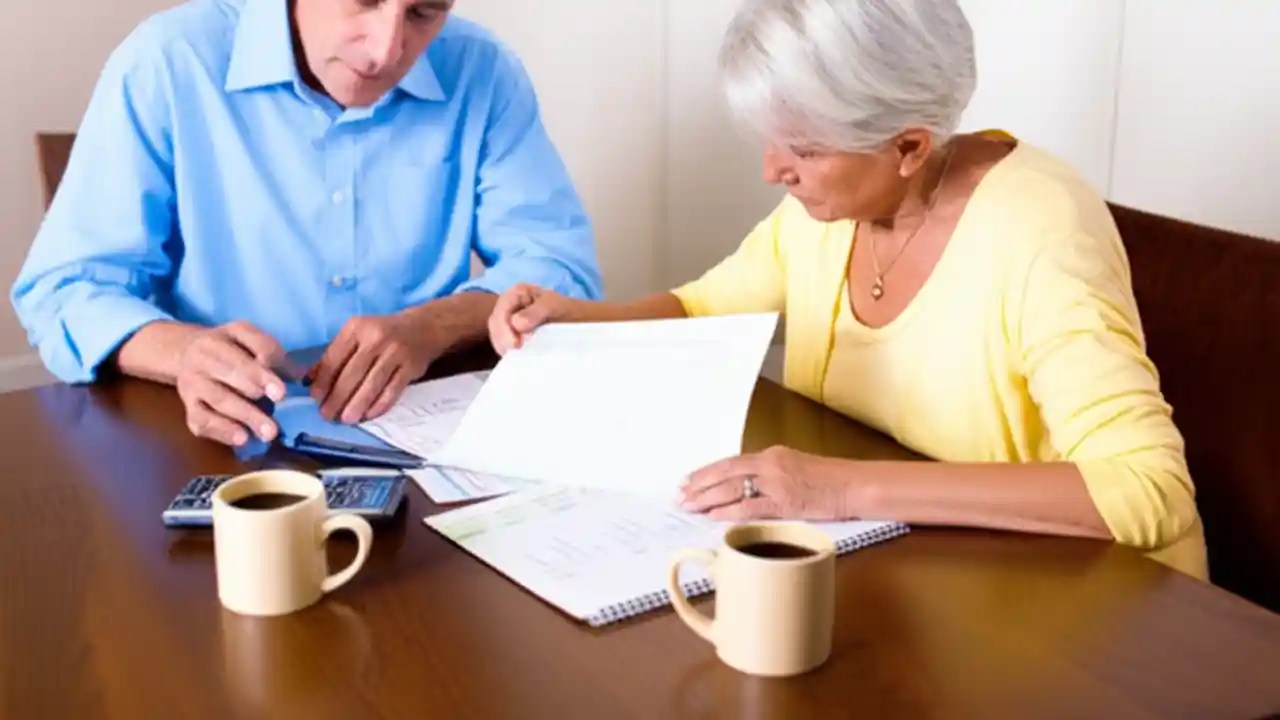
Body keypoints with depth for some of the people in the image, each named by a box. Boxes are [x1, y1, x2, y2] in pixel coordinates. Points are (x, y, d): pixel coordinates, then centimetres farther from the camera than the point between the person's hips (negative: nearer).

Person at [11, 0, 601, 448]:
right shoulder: (169, 64, -8)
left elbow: (562, 262, -2)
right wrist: (183, 351, -27)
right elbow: (63, 289, -6)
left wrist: (430, 328, -21)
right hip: (226, 454, -1)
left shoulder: (482, 74, -1)